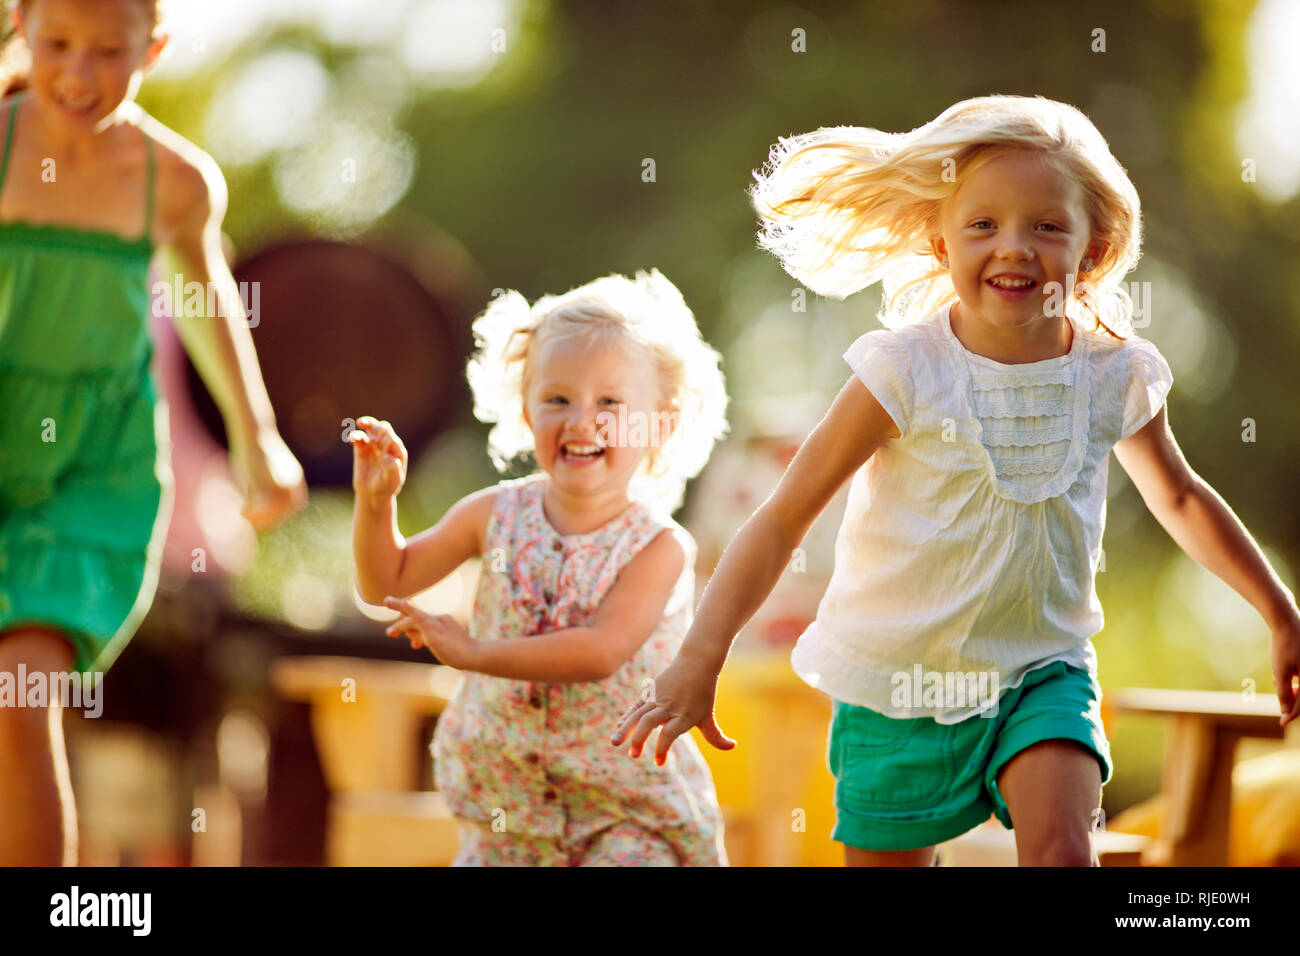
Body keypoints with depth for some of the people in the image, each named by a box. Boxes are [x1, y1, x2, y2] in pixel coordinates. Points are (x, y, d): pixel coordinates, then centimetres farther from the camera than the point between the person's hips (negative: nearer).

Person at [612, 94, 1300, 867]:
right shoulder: (904, 371, -16)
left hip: (1042, 674, 1)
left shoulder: (1115, 373, -5)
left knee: (1061, 851, -21)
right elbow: (785, 518, -14)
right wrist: (699, 661, -21)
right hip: (900, 683, -1)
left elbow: (1179, 497, 15)